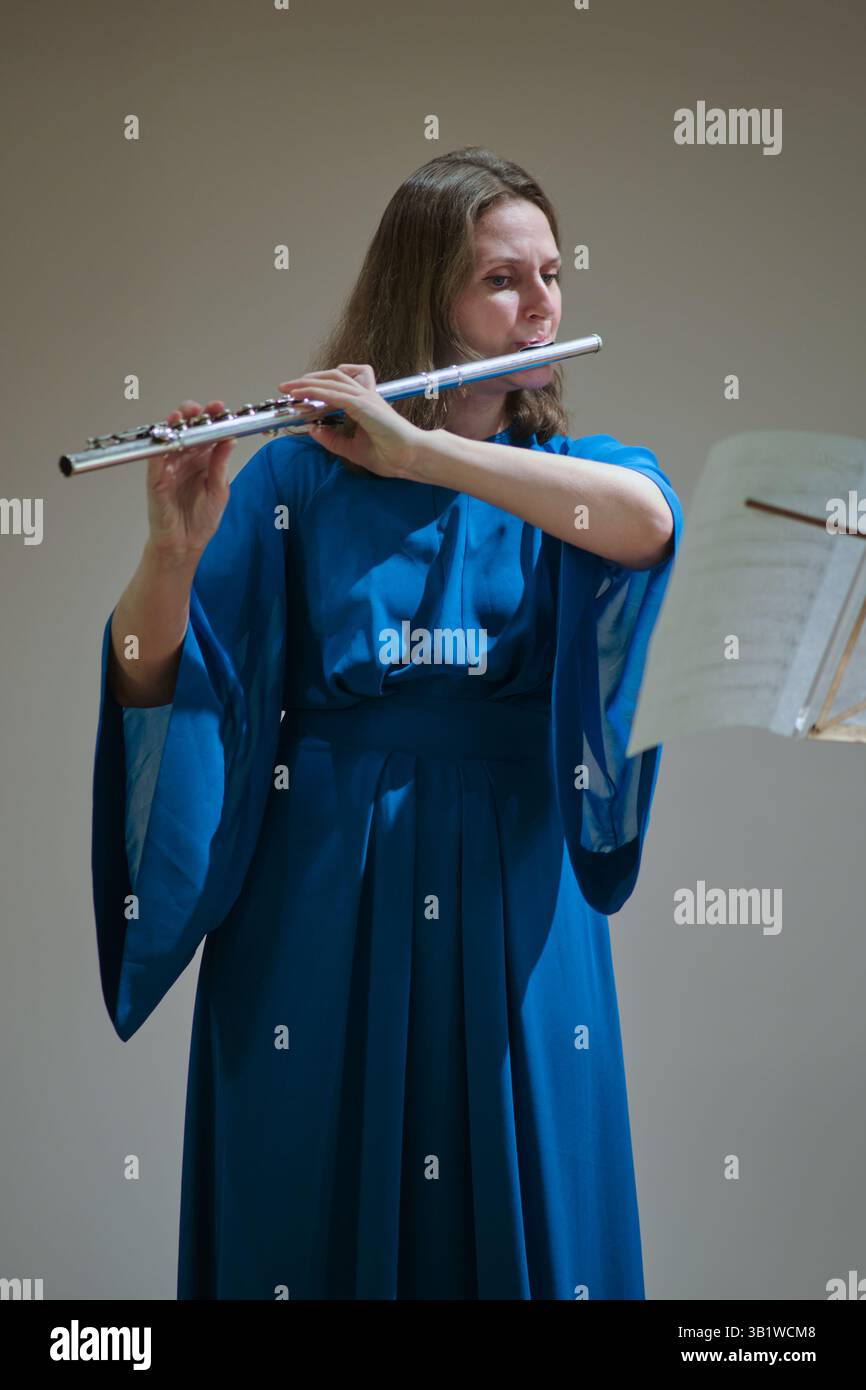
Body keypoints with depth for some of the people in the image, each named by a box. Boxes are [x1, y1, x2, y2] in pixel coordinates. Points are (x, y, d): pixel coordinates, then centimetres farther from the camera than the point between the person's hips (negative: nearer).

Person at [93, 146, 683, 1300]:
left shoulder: (584, 468, 5)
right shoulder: (298, 480, 0)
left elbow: (647, 521, -20)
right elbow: (149, 681, -5)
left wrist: (419, 448, -26)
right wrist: (176, 546, -25)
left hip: (510, 894, 1)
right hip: (322, 891, -1)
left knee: (528, 1200, 6)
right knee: (311, 1198, 5)